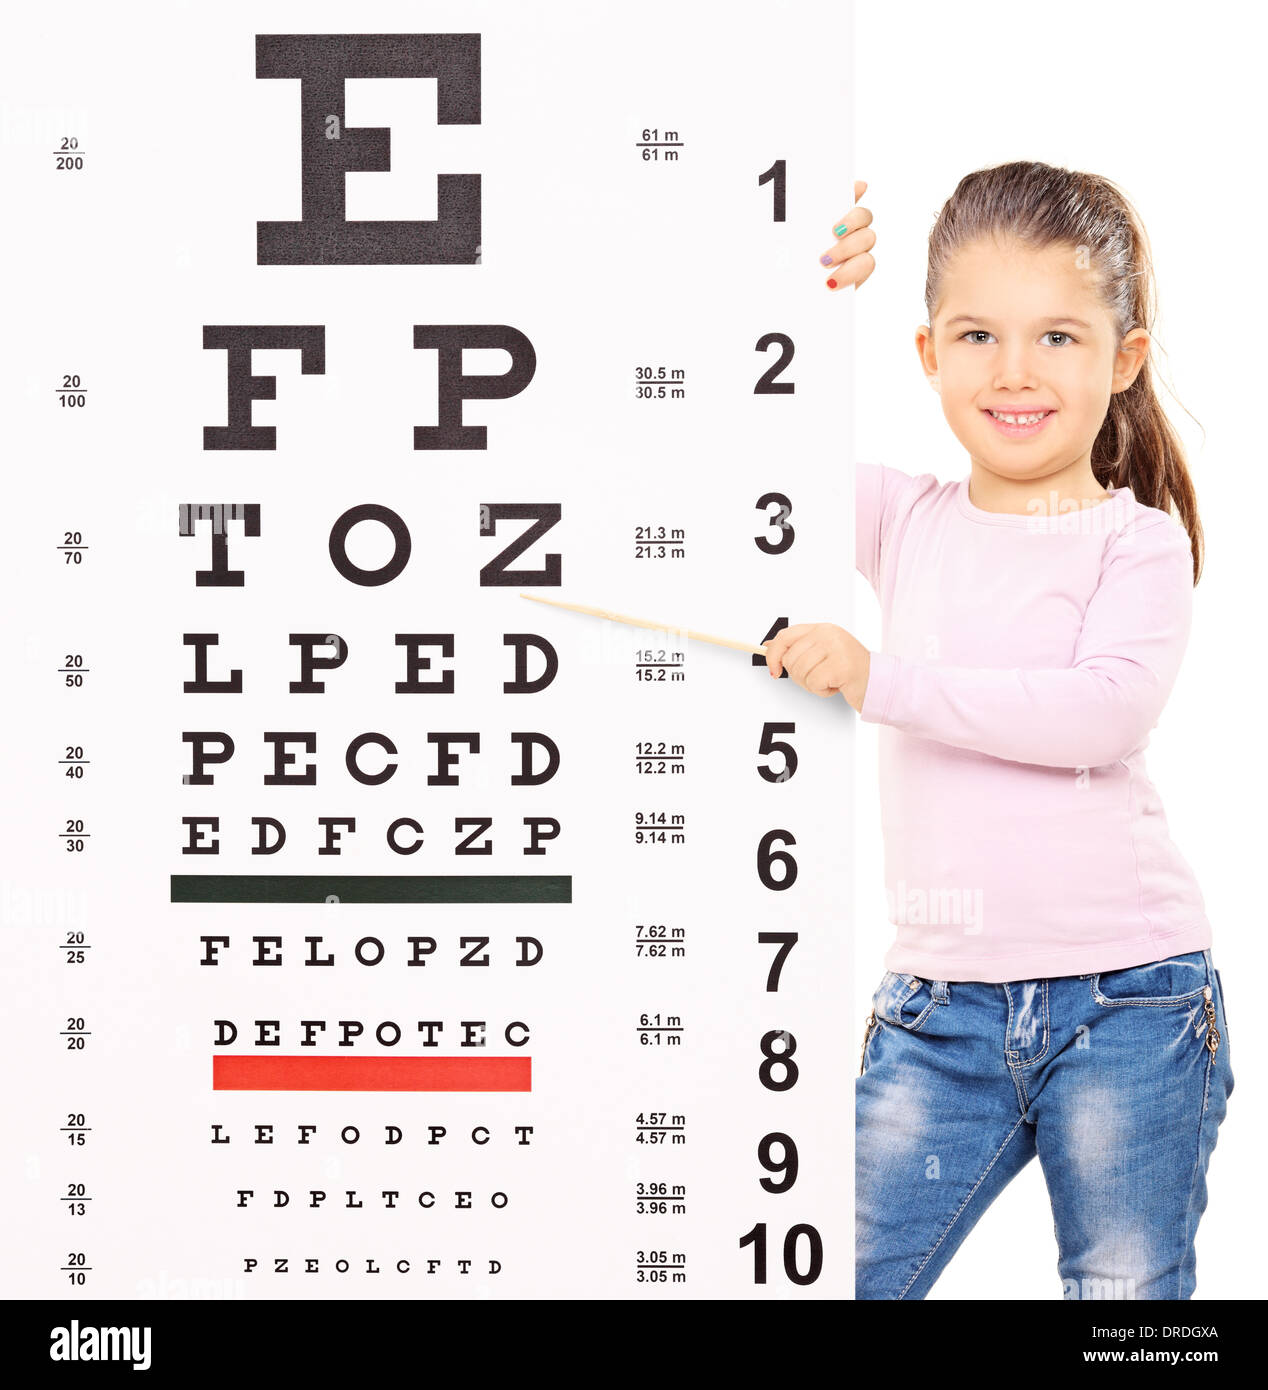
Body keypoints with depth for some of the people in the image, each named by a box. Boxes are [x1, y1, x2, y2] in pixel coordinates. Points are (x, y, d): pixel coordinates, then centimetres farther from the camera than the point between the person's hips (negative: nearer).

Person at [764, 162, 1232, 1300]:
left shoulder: (1138, 541, -4)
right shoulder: (907, 520, 7)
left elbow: (1107, 708, -22)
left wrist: (879, 680, -23)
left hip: (1125, 1000, -3)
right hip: (940, 1002, 3)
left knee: (1128, 1290, 9)